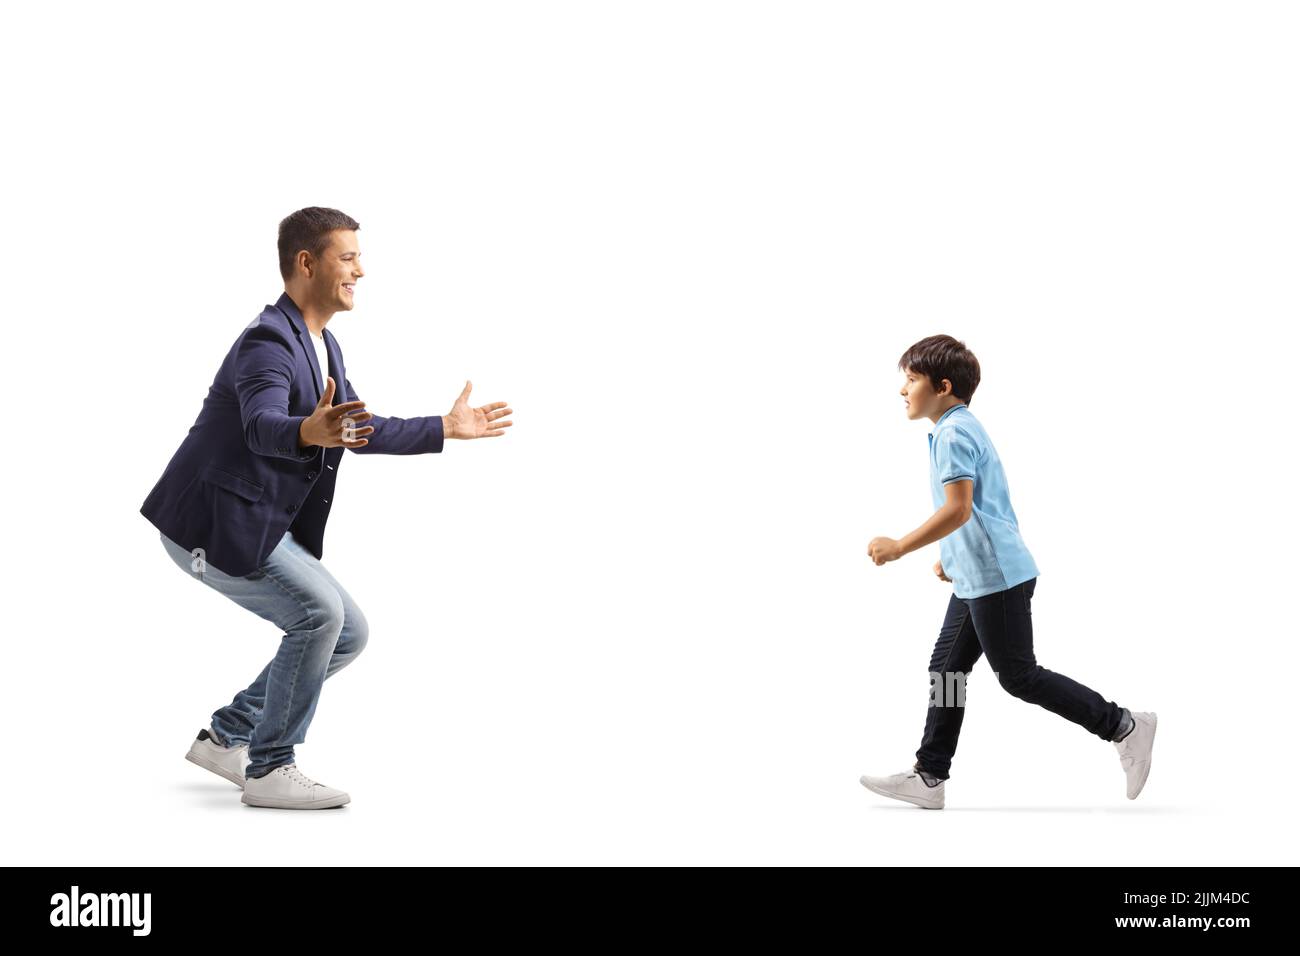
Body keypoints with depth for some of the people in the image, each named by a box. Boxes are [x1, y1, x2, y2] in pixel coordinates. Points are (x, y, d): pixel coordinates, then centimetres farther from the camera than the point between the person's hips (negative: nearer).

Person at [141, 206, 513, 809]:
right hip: (212, 525, -10)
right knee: (321, 610, -21)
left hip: (259, 527, 10)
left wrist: (446, 428, 17)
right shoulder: (269, 341, -20)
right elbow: (262, 427, -39)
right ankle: (268, 770, -8)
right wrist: (309, 432, -60)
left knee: (348, 633, 6)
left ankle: (226, 737, 15)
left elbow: (362, 430, 17)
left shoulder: (324, 345, 11)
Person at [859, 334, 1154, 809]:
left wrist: (900, 547, -21)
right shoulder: (962, 428, 17)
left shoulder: (953, 433, -16)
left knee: (1019, 676, -4)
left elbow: (958, 510, -26)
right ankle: (928, 778, 12)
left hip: (994, 577, -11)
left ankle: (1123, 725, 5)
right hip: (976, 578, 11)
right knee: (946, 668, 9)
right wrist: (952, 555, 29)